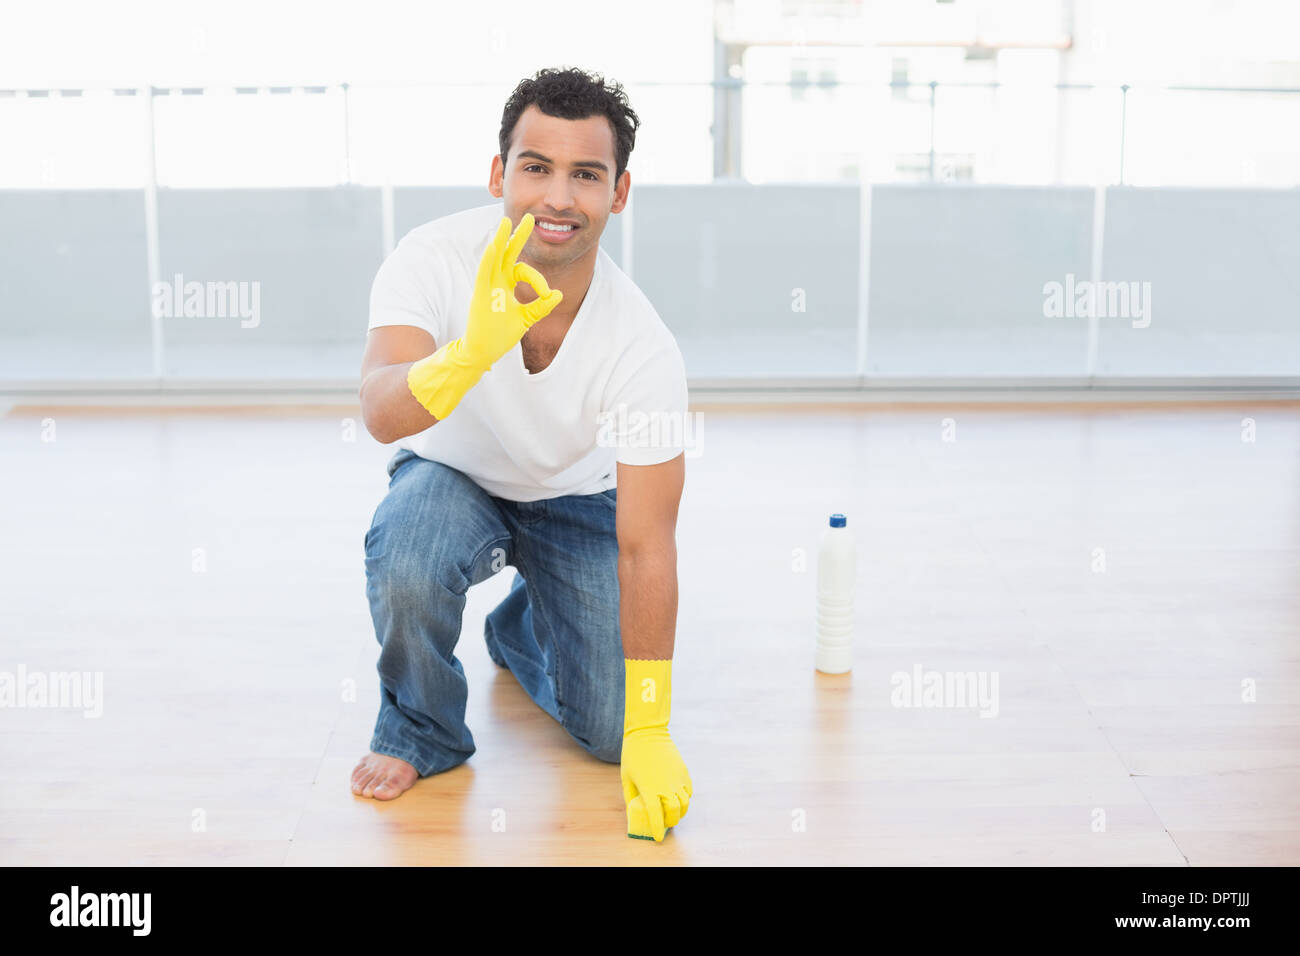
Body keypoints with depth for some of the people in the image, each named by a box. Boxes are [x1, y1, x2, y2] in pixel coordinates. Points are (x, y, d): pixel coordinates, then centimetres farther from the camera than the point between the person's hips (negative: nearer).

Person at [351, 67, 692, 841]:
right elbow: (382, 415, -43)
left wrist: (649, 735, -27)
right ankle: (420, 732, -4)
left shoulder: (644, 349, -30)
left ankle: (521, 628, 26)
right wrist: (473, 350, -65)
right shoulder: (434, 258, -28)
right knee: (404, 558, -36)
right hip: (454, 476, 0)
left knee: (613, 732, -8)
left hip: (577, 497, 1)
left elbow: (645, 548, -27)